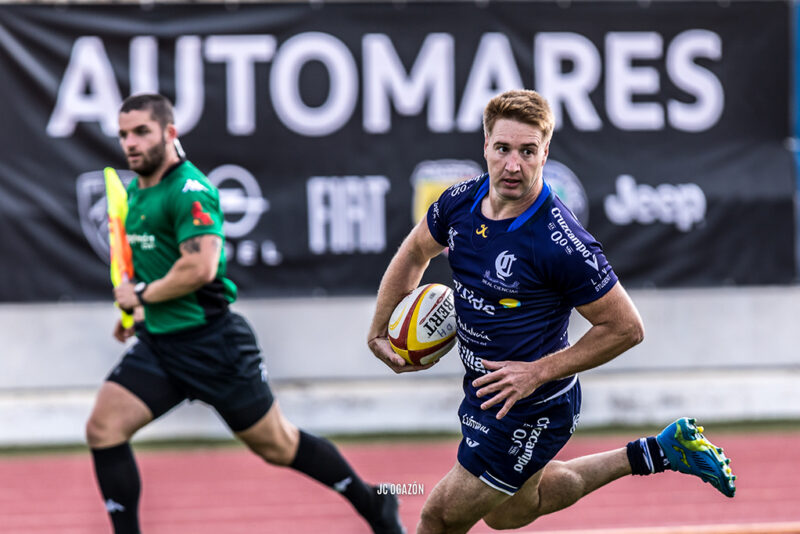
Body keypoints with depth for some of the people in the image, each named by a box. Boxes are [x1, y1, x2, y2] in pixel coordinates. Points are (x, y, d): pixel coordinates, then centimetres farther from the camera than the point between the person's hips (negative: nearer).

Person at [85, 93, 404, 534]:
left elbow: (200, 267, -28)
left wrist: (143, 294, -16)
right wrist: (137, 311, 15)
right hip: (156, 344, 8)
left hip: (210, 342, -8)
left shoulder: (189, 190, -17)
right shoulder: (134, 191, 11)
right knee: (103, 428, -9)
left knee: (278, 446, 3)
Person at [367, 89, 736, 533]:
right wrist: (379, 330, 7)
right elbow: (416, 252, 13)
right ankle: (659, 452, 35)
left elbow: (626, 327, -21)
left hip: (531, 409, -8)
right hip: (484, 388, 8)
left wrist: (538, 372, -23)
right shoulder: (460, 202, -9)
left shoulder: (562, 243, -29)